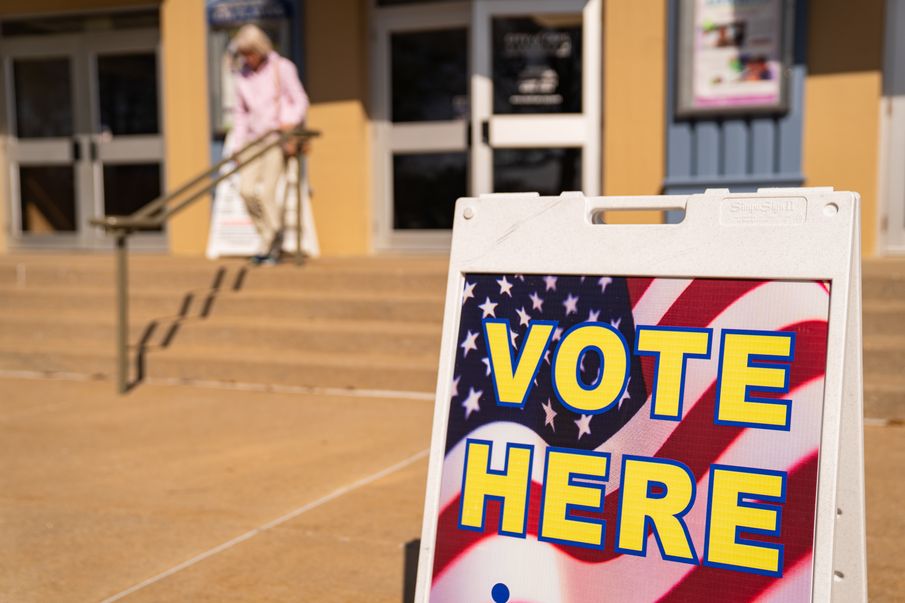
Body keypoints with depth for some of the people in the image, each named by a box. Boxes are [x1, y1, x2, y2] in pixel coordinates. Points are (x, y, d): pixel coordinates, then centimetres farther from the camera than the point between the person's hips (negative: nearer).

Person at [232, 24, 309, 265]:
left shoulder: (282, 68, -3)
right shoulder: (243, 76, 11)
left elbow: (301, 102, -3)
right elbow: (240, 114, 17)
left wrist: (290, 120, -23)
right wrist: (238, 146, 11)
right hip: (255, 137, 5)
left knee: (266, 191, -16)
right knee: (246, 189, -11)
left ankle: (269, 246, -2)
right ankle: (271, 236, 6)